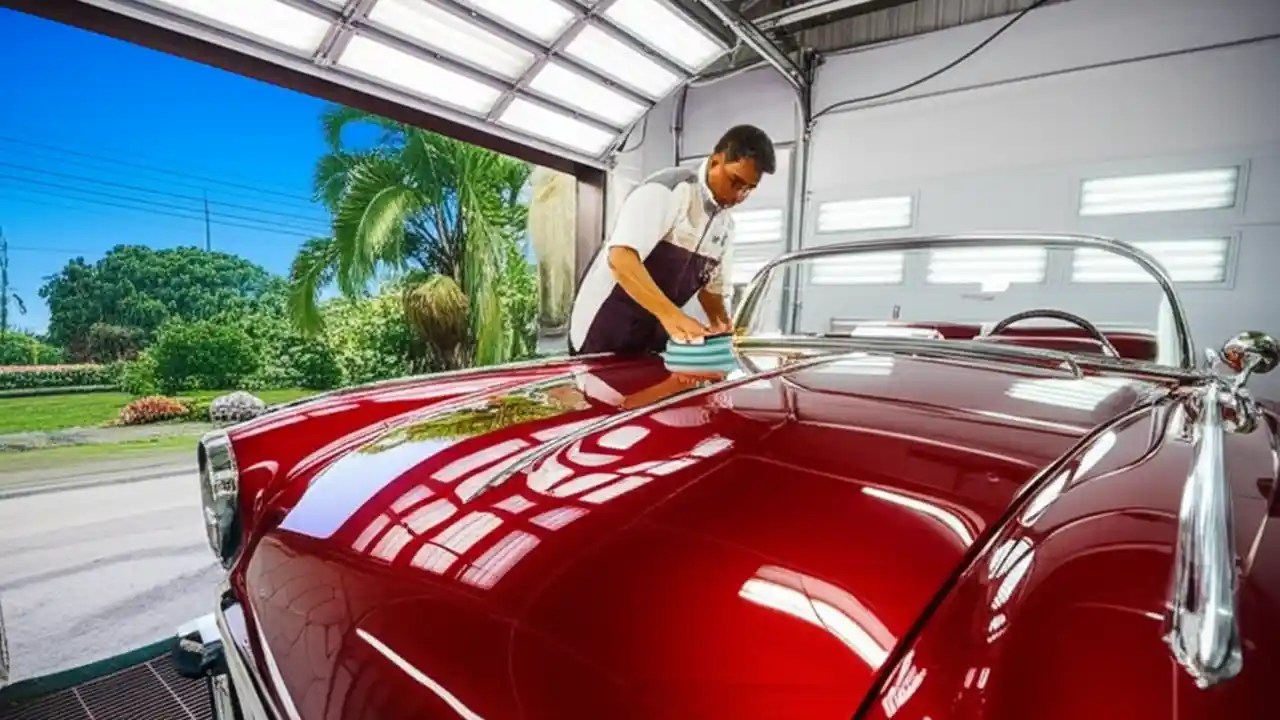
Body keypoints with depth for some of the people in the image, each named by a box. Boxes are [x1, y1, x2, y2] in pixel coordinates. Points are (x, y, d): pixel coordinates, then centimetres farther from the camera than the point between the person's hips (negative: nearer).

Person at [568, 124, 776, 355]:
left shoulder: (726, 225, 7)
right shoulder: (667, 188, -17)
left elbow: (712, 288, 15)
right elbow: (620, 258, -30)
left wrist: (724, 330, -5)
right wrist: (670, 314, -41)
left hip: (653, 336, 7)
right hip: (606, 329, -7)